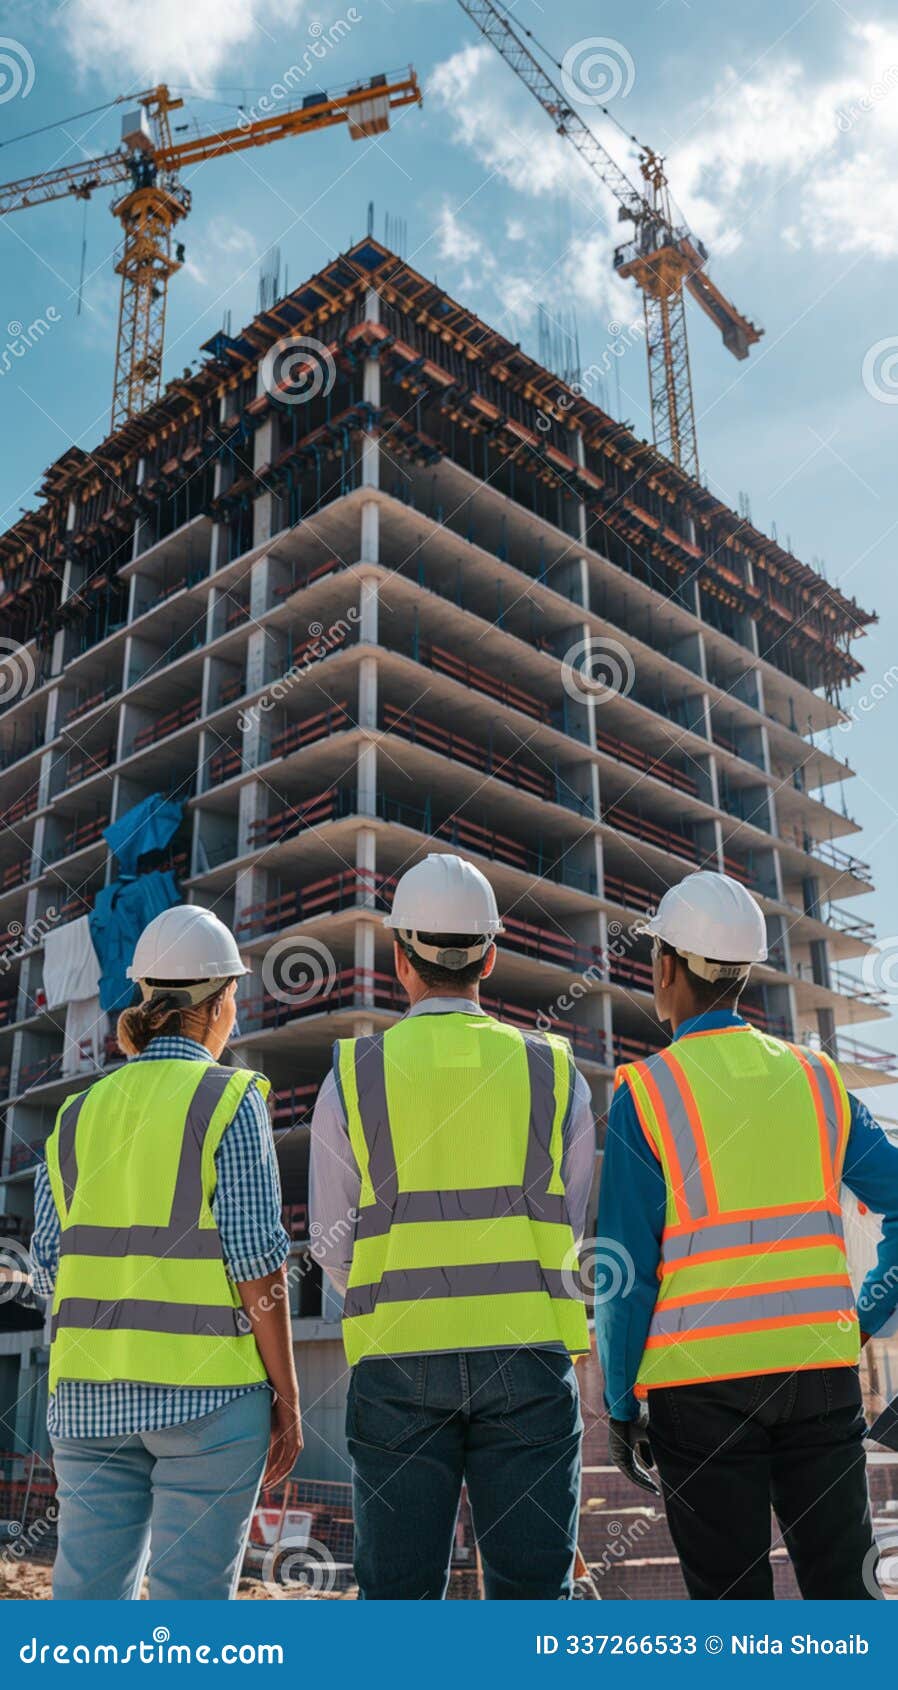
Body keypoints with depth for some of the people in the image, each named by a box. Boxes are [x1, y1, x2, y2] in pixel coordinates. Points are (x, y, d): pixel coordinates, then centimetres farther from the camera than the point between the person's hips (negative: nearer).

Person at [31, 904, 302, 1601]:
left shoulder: (81, 1111, 7)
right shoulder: (229, 1101, -8)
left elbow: (50, 1264, 7)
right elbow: (257, 1262, -12)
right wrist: (287, 1397, -4)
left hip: (90, 1392, 5)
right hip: (207, 1388, -5)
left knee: (90, 1596, 12)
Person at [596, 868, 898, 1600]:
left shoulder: (645, 1093, -6)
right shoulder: (816, 1077, 6)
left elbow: (627, 1271, -7)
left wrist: (621, 1404, 2)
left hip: (702, 1380, -3)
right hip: (819, 1369, 4)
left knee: (733, 1596, 7)